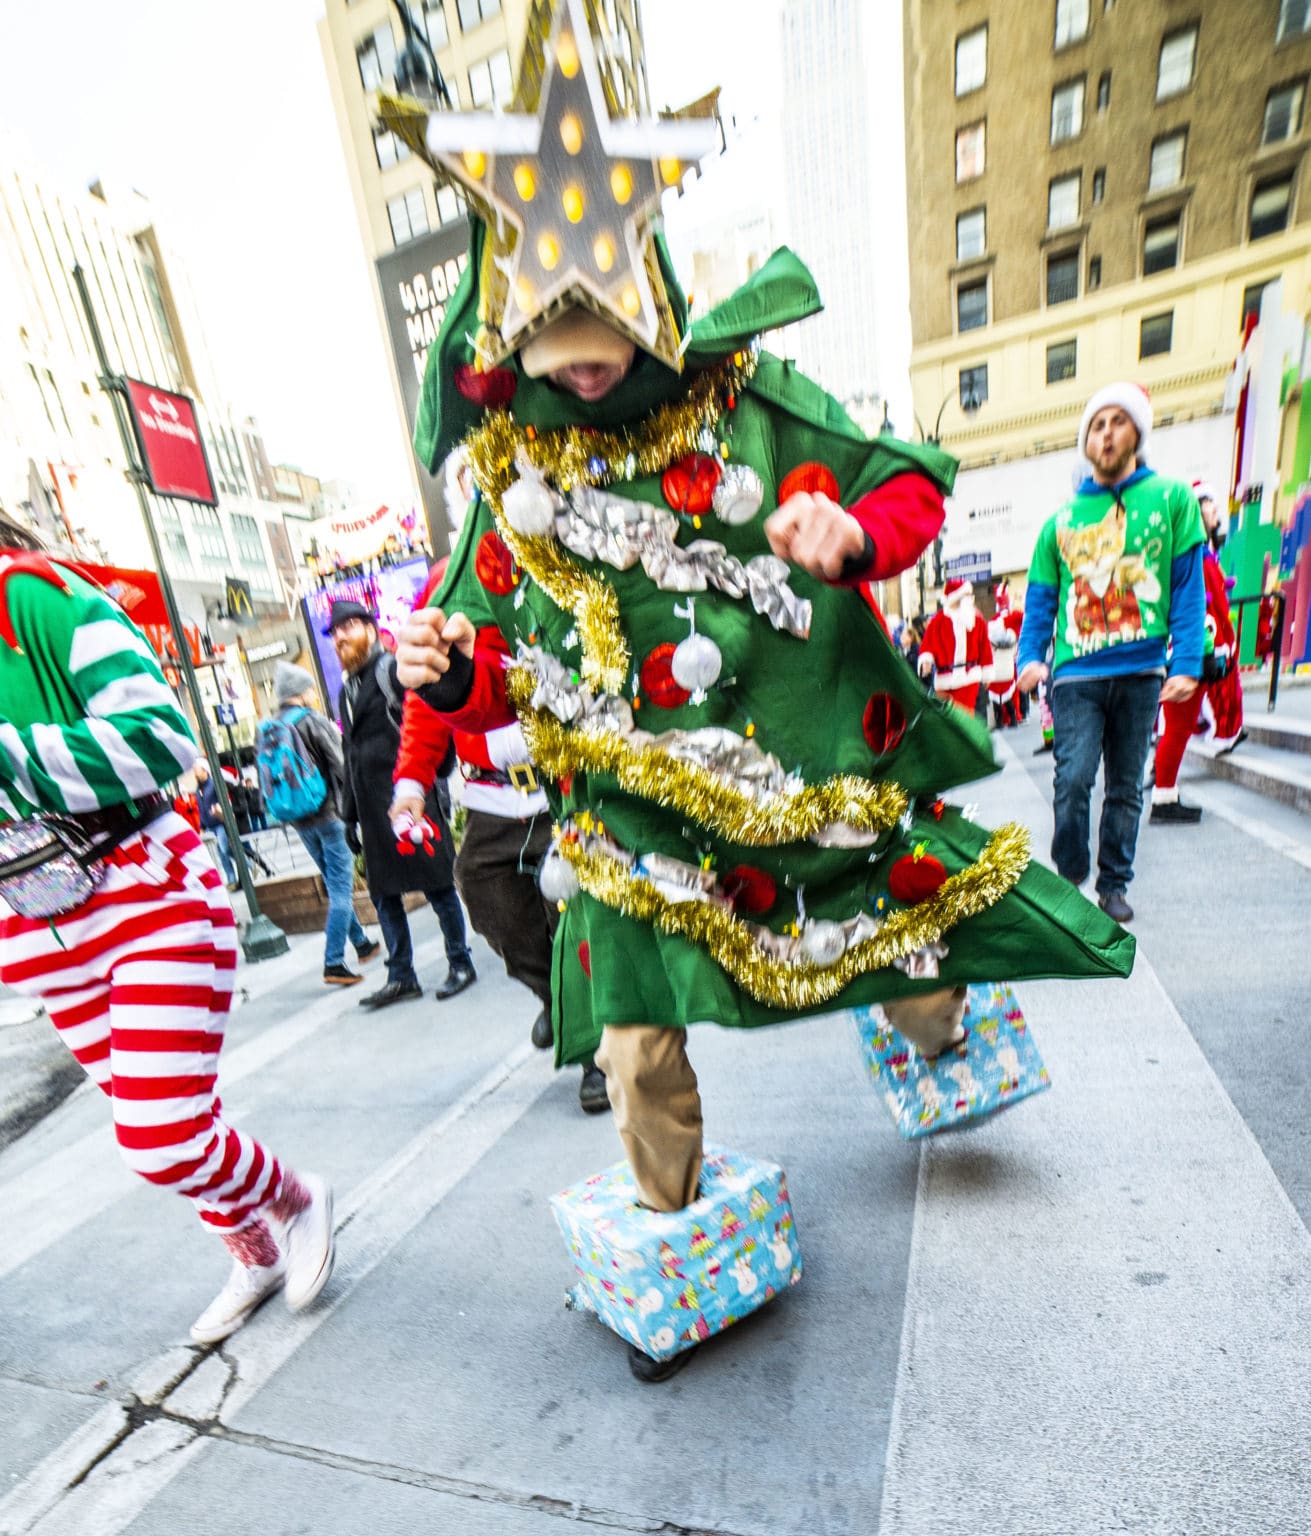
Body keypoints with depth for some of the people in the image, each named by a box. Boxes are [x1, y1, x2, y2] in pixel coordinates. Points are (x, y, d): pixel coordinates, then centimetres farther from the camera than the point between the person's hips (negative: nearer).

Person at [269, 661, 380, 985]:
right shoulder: (313, 721, -11)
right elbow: (340, 767, -12)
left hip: (299, 820, 7)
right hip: (329, 813, -7)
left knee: (335, 885, 19)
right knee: (341, 888, -2)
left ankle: (361, 942, 31)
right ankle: (333, 963, -4)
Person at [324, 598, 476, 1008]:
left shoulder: (393, 670, -3)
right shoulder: (346, 689, 20)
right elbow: (350, 755, 21)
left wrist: (423, 786, -18)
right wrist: (350, 815, 20)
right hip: (372, 807, 8)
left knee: (437, 884, 1)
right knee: (383, 893, 11)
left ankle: (461, 964, 15)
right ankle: (401, 976, 21)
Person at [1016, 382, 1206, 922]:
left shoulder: (1172, 499, 8)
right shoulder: (1062, 519, 11)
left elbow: (1188, 586, 3)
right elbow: (1041, 595, 10)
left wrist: (1187, 663, -6)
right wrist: (1030, 656, -5)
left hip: (1142, 672, 1)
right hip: (1077, 673, 0)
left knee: (1126, 786, 8)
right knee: (1073, 780, -11)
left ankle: (1114, 884, 21)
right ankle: (1068, 877, 9)